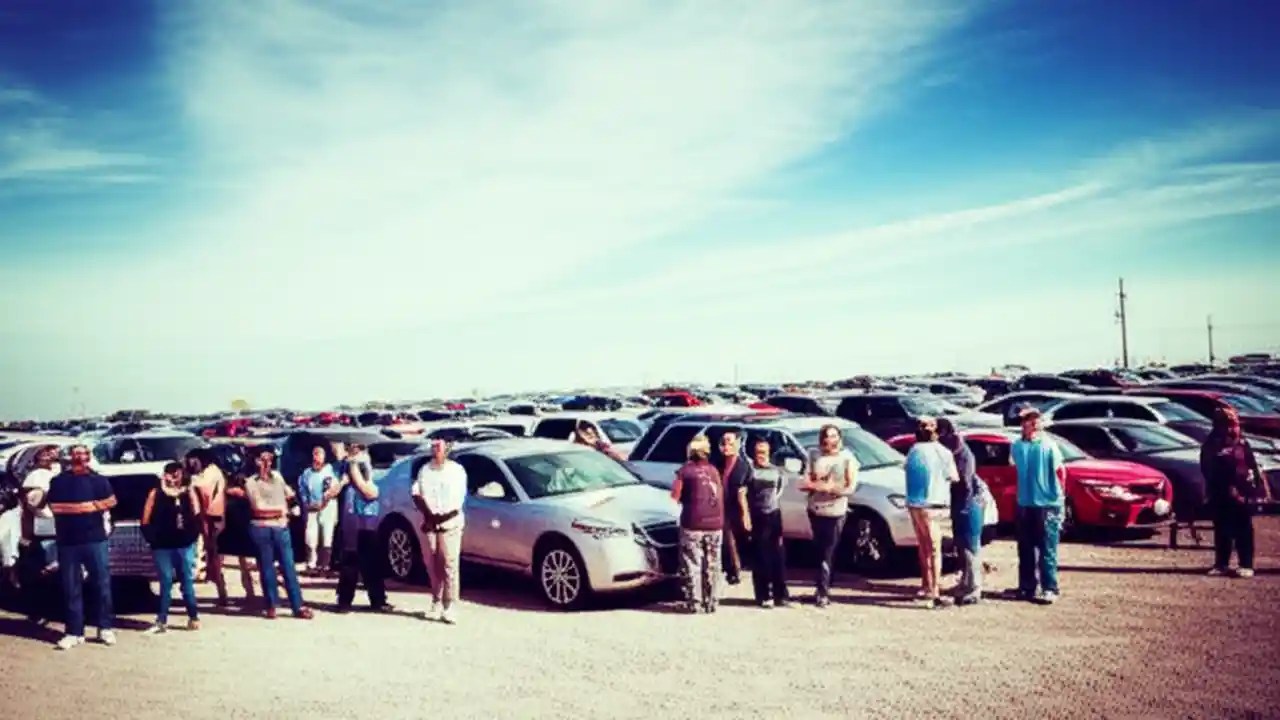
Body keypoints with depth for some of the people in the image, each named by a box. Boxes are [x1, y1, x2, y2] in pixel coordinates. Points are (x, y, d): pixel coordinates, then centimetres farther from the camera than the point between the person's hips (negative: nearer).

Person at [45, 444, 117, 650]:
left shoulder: (98, 480, 7)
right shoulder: (59, 481, 8)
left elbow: (111, 501, 0)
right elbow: (54, 507, 1)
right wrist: (92, 505, -4)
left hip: (95, 539, -1)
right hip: (67, 542, 1)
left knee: (102, 584, 0)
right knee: (71, 588, 4)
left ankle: (105, 628, 8)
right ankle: (74, 632, 9)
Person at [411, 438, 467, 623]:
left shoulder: (457, 470, 3)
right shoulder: (425, 470, 15)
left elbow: (459, 498, -3)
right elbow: (416, 494, 8)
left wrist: (445, 515, -14)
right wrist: (427, 513, -7)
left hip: (450, 523, -4)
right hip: (430, 523, 4)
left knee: (449, 565, -9)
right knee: (432, 565, 4)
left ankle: (450, 606, -9)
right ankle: (436, 602, 15)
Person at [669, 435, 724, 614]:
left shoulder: (685, 470, -4)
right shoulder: (713, 470, 10)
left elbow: (675, 497, -7)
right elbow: (721, 496, 13)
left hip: (693, 524, -4)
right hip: (715, 523, 4)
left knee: (692, 565, 1)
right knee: (712, 566, 11)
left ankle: (694, 602, -1)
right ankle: (711, 602, 13)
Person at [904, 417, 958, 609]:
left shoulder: (913, 450, 5)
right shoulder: (942, 452, -9)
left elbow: (910, 472, 7)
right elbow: (954, 477, -2)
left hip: (914, 503, 6)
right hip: (931, 505, -6)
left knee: (923, 546, 19)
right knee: (934, 549, -3)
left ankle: (926, 585, 30)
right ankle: (934, 592, -8)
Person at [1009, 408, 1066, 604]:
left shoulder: (1048, 445, -9)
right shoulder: (1017, 445, 4)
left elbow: (1061, 470, -7)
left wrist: (1060, 493, -3)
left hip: (1047, 504, -5)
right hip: (1024, 504, 5)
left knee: (1047, 550, -2)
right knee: (1025, 549, 11)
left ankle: (1049, 590, 4)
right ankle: (1026, 587, 21)